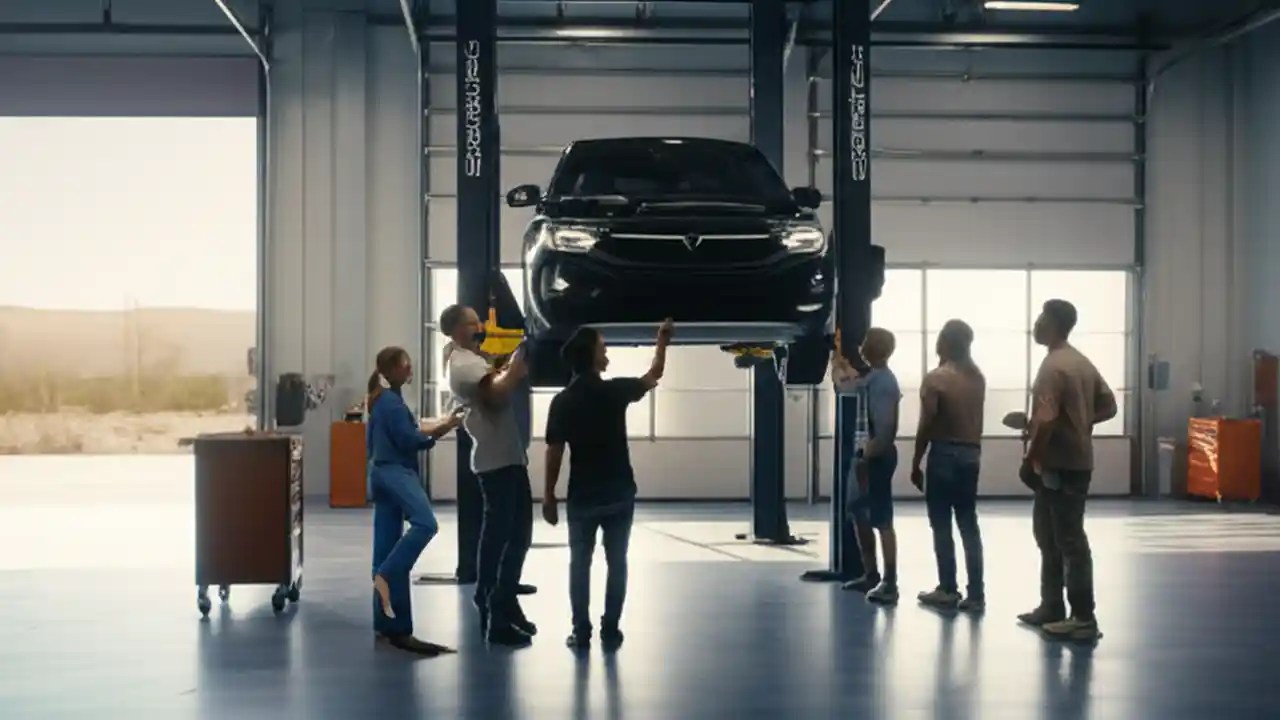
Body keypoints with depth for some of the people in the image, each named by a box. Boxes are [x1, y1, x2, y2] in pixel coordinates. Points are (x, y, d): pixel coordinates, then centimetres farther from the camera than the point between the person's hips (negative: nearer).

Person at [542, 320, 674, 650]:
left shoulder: (562, 402, -6)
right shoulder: (615, 391, -6)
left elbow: (555, 452, -6)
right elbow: (654, 376, 12)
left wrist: (549, 495, 2)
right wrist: (662, 342, 25)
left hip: (582, 497, 0)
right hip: (619, 494, 0)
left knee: (580, 564, 8)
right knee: (616, 562, 8)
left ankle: (581, 631, 7)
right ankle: (610, 630, 9)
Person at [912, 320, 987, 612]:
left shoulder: (936, 378, -12)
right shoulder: (977, 377, 8)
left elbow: (926, 425, -11)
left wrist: (915, 463, -6)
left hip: (944, 454, -6)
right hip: (971, 454, 6)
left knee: (942, 526, 2)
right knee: (969, 525, 8)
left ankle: (948, 590, 5)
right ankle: (976, 593, 6)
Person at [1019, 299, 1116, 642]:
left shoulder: (1053, 366, -16)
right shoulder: (1082, 362, 14)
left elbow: (1046, 421, -23)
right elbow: (1108, 407, 17)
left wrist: (1029, 461, -15)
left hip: (1058, 465, -10)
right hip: (1076, 461, 10)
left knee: (1069, 541, -6)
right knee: (1050, 537, 18)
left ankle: (1084, 618, -3)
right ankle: (1051, 607, 25)